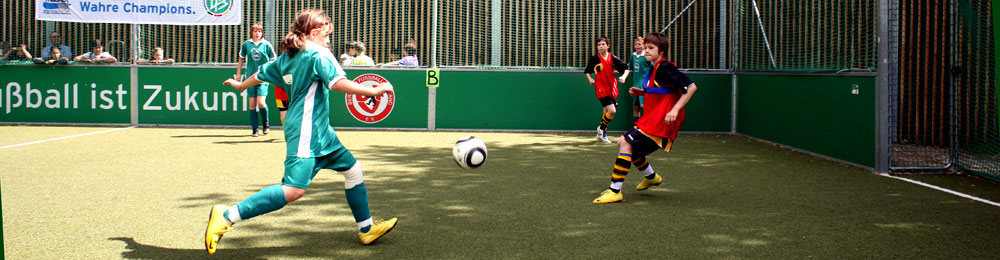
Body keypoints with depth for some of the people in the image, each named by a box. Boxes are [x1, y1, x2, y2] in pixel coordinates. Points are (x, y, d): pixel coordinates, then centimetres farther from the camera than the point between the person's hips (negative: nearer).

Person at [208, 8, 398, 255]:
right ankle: (227, 216, -18)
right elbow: (337, 82, -24)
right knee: (294, 189, -20)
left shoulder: (286, 58, 16)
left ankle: (367, 229, 22)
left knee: (352, 169, 16)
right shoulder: (318, 54, -10)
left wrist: (241, 84, 50)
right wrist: (373, 90, -21)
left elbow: (261, 73, 30)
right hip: (306, 132, -11)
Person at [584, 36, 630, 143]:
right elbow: (587, 71, 11)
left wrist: (624, 77, -15)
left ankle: (602, 135, 29)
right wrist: (590, 79, -6)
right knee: (612, 111, -17)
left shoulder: (613, 58, -1)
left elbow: (626, 68, 3)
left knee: (607, 113, 13)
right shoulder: (594, 59, -5)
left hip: (612, 89, 4)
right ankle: (601, 128, 8)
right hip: (601, 89, -4)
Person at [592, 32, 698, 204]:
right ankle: (651, 177, 34)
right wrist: (642, 92, 12)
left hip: (661, 122, -10)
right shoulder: (655, 68, 13)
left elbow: (691, 87, -23)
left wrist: (675, 109, -29)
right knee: (624, 142, 18)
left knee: (626, 143, -20)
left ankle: (615, 191, -20)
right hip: (652, 119, 10)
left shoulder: (665, 67, -16)